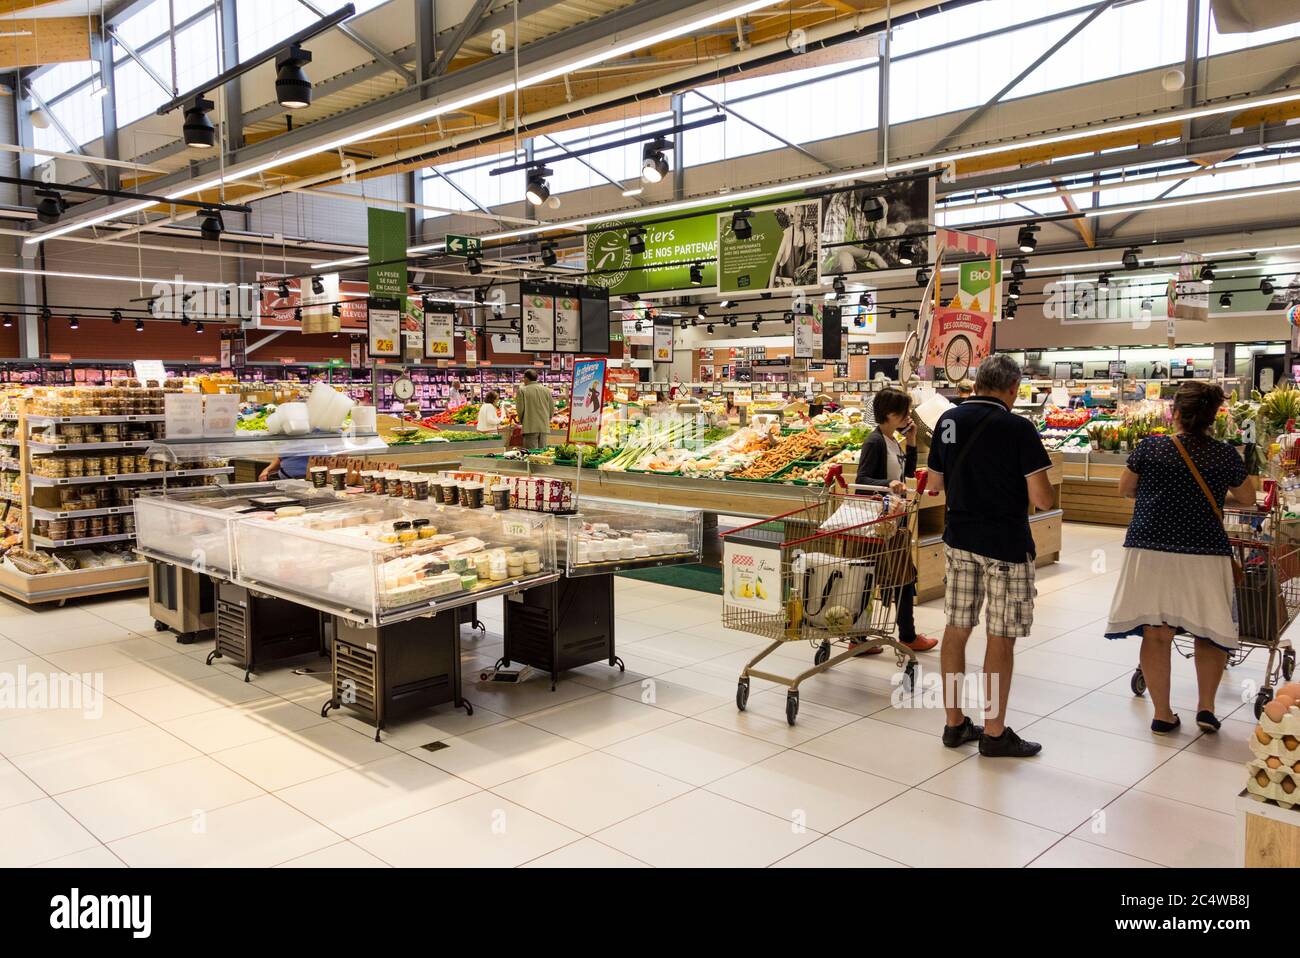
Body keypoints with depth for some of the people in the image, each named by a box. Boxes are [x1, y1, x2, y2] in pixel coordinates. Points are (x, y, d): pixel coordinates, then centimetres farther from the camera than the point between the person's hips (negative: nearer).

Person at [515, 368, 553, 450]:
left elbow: (520, 409, -4)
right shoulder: (546, 390, 10)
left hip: (530, 427, -4)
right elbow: (552, 409, 11)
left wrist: (521, 421, 13)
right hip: (544, 427, 4)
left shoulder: (522, 390, -3)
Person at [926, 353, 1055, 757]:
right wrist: (1013, 485, 4)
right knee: (1001, 637, 4)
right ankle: (995, 733, 13)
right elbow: (1042, 499, -15)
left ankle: (955, 723, 21)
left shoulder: (948, 421, 2)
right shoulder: (1018, 428, -14)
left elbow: (935, 483, 11)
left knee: (956, 629, 11)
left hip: (959, 539, 5)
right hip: (1005, 545, -5)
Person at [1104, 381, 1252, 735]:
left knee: (1156, 633, 4)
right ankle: (1206, 707, 17)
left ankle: (1163, 714, 10)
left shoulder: (1149, 448, -4)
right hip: (1206, 554, 1)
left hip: (1151, 550, -1)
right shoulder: (1226, 455, 0)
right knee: (1209, 633, 17)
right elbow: (1248, 499, 17)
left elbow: (1125, 489, 11)